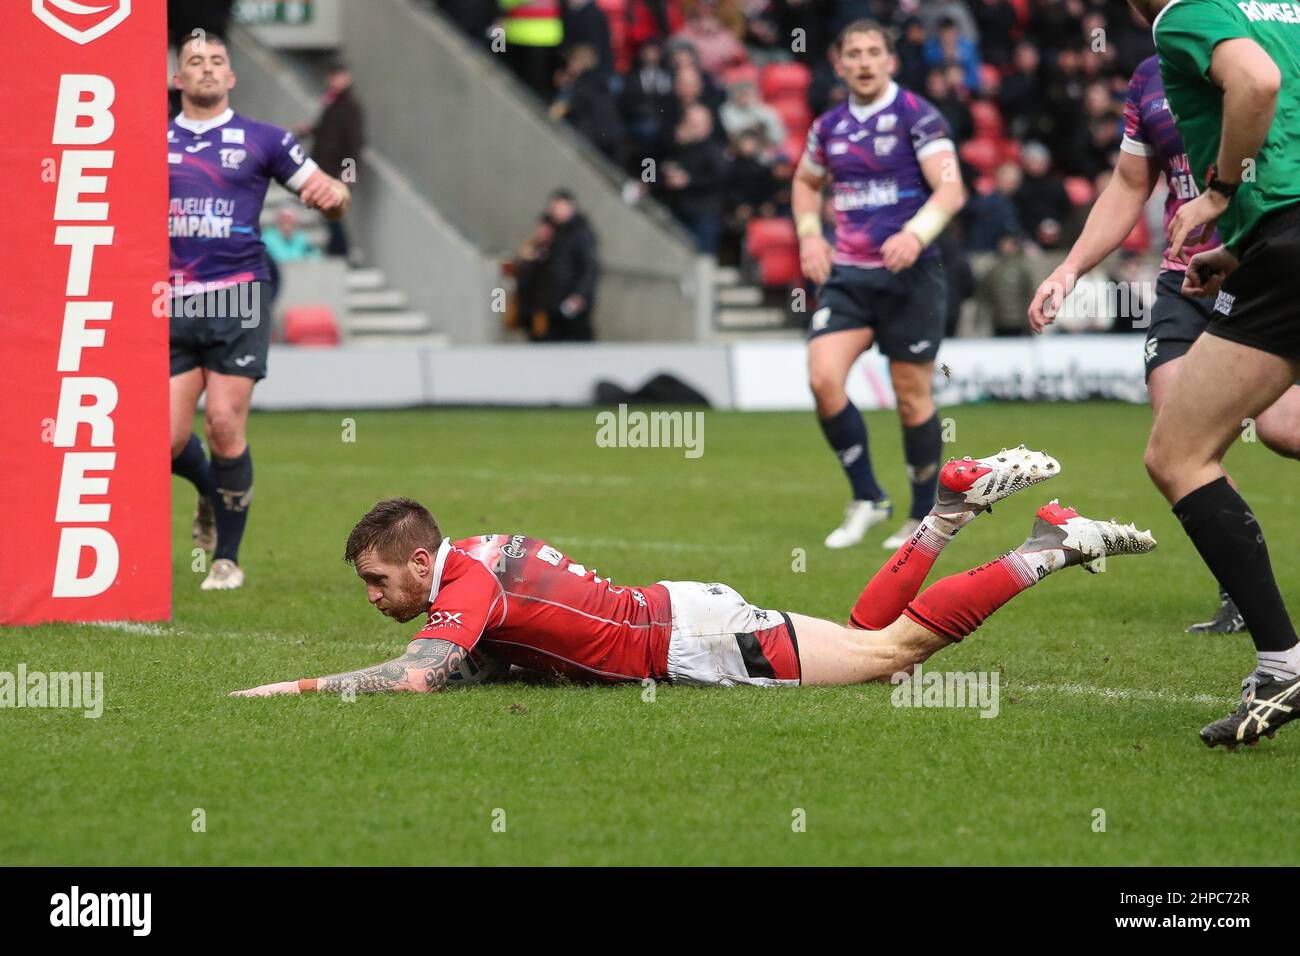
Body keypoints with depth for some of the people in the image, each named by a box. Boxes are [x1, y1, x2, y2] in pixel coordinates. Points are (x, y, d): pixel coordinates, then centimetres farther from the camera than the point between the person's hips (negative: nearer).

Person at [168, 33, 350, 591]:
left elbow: (331, 197, 8)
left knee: (225, 425, -11)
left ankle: (226, 558, 3)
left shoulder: (261, 141, 6)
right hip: (172, 304, 2)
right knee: (167, 440, -3)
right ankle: (210, 491, 33)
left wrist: (333, 194, -15)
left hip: (237, 297, -2)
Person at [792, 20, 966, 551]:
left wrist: (916, 234, -31)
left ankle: (923, 517, 18)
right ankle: (866, 499, 2)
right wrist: (810, 235, 11)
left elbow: (951, 189, -15)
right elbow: (806, 182, 28)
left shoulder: (917, 117, -7)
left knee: (912, 396, 2)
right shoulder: (829, 126, 9)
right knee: (823, 378, -14)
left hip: (910, 274, -4)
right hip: (847, 274, 4)